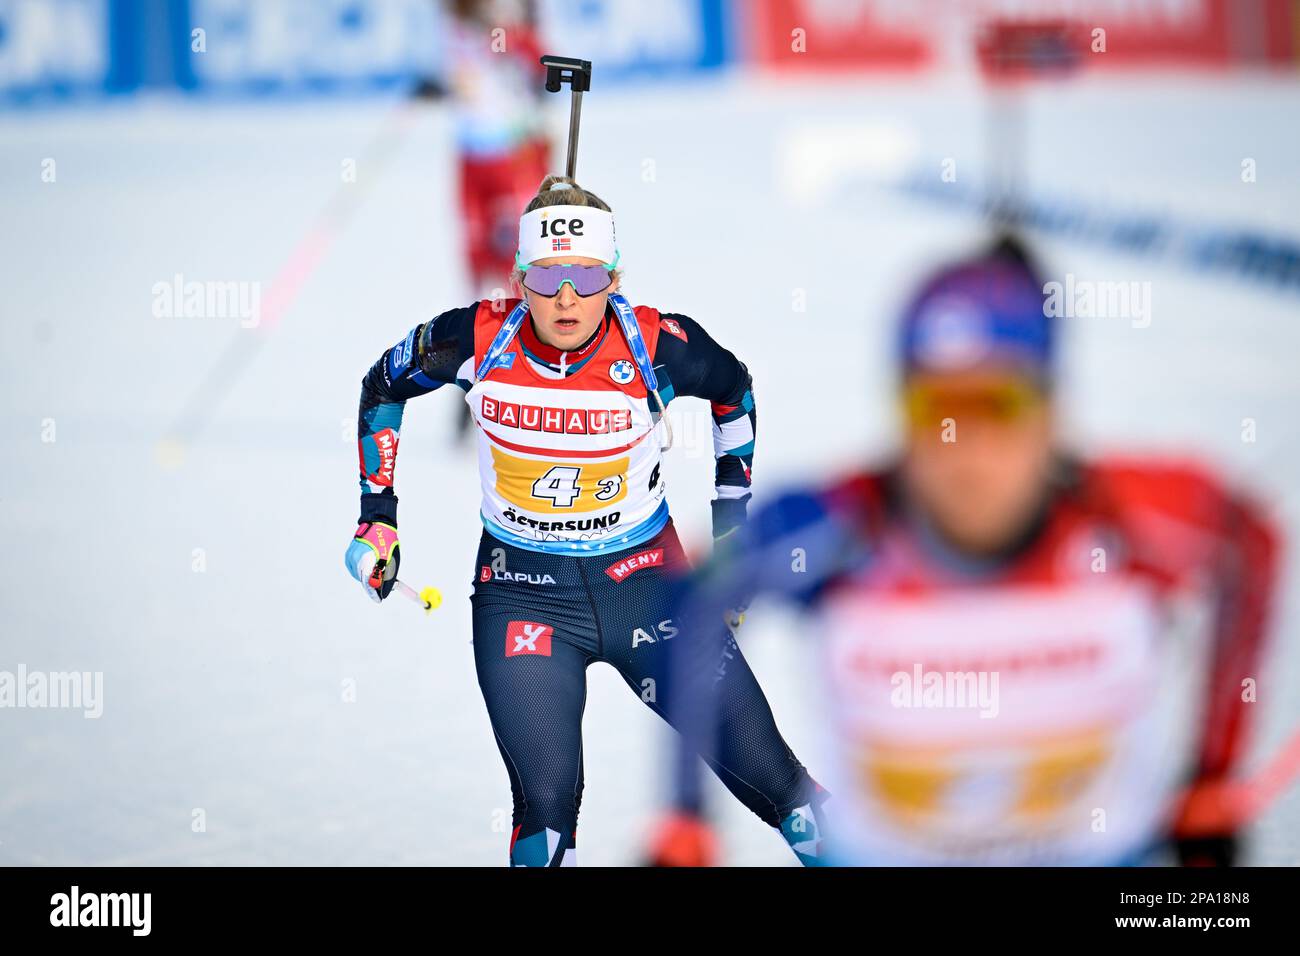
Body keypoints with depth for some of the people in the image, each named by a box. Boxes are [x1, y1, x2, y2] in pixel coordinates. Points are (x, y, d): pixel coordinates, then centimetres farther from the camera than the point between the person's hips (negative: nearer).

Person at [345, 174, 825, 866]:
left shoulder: (658, 346, -15)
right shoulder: (478, 341, -13)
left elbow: (734, 391, 8)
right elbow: (382, 387, 7)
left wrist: (732, 519, 11)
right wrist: (378, 517, 7)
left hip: (645, 577, 0)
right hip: (522, 591, 0)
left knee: (762, 767, -5)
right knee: (547, 796, -15)